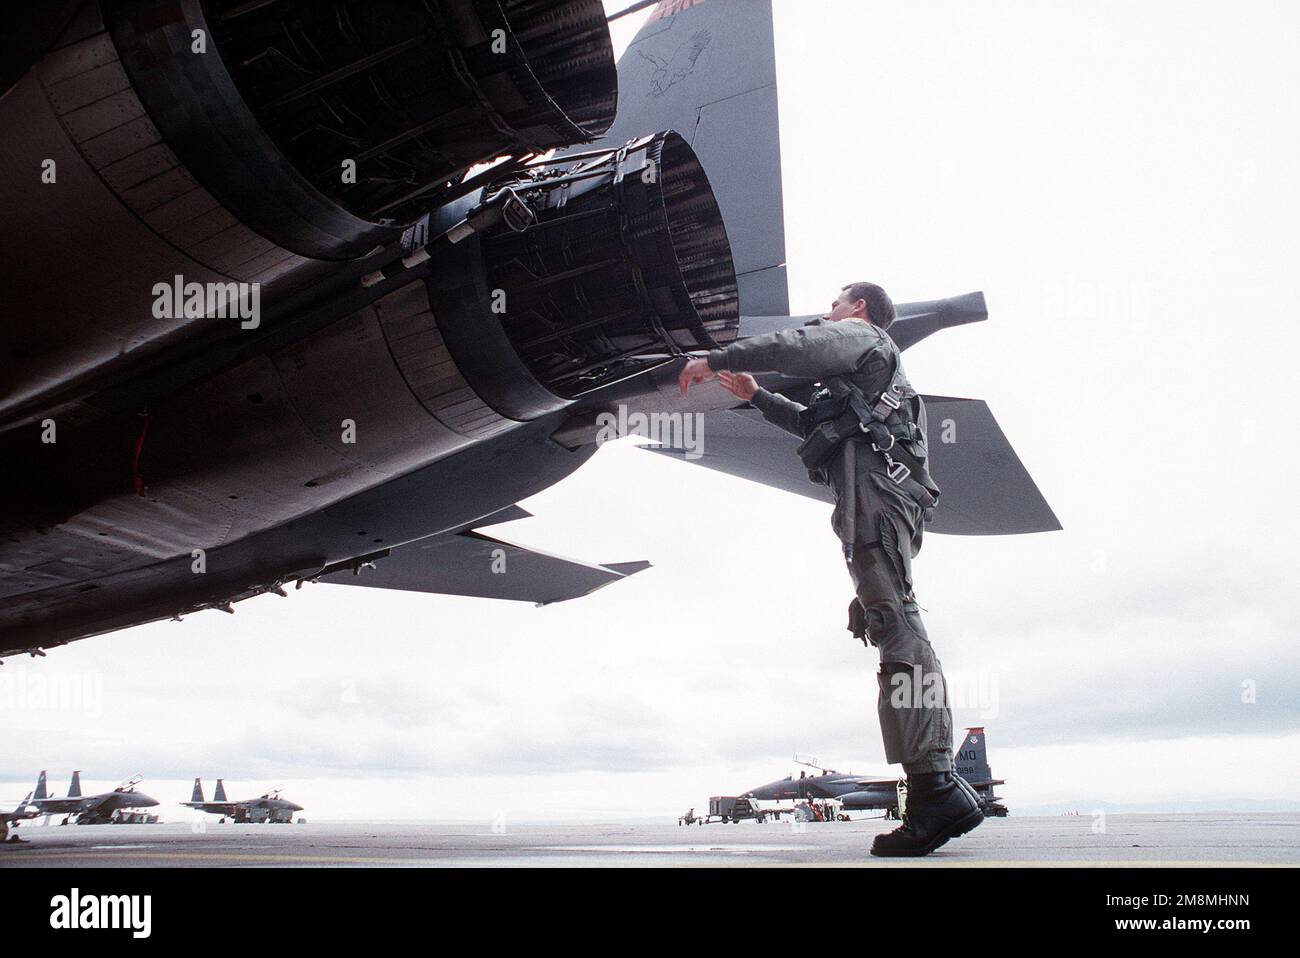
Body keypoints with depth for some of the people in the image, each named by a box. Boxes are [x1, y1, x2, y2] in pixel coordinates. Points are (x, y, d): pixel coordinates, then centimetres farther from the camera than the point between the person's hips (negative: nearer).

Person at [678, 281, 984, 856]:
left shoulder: (858, 336, 13)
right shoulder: (863, 375, 41)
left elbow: (795, 347, -5)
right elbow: (816, 426, 48)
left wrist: (715, 359, 0)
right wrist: (758, 397, 46)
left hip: (873, 485, -9)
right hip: (887, 492, 9)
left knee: (894, 623, -21)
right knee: (893, 634, -2)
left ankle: (936, 783, -32)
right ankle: (934, 793, -9)